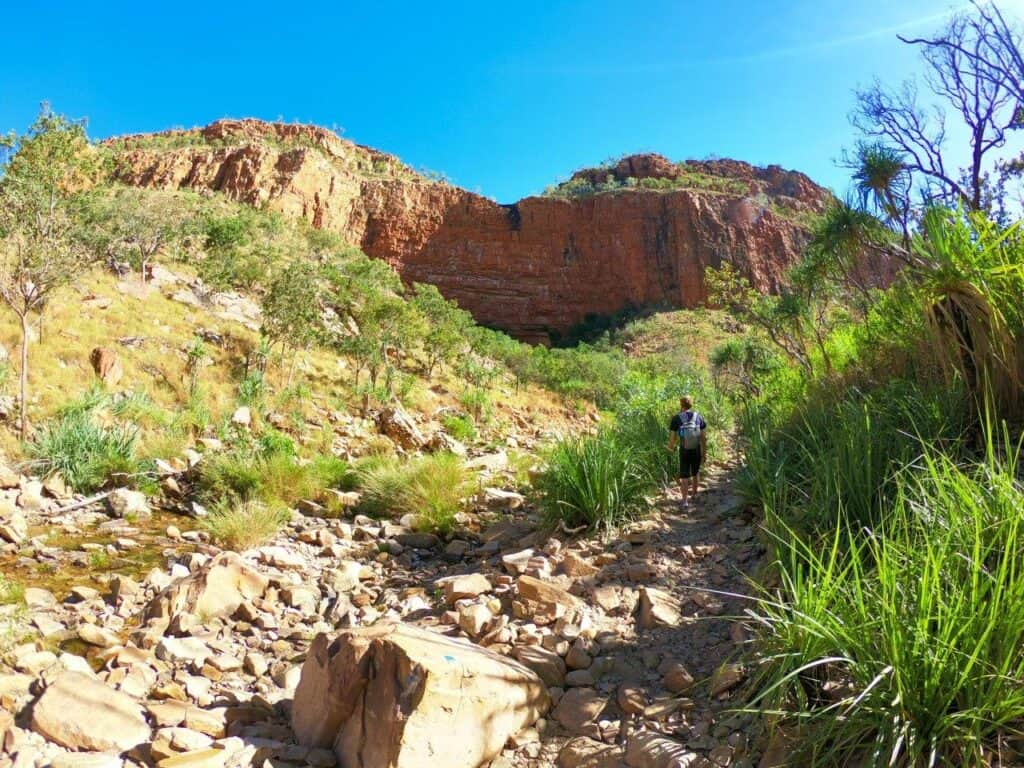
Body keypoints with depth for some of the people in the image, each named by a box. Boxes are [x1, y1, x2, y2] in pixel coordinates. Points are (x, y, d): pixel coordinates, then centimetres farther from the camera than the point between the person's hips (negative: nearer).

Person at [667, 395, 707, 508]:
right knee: (695, 472, 26)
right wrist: (704, 453, 5)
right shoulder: (699, 417, -6)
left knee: (684, 476, 10)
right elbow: (704, 437, -5)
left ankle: (685, 501, 7)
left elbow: (672, 437, -10)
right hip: (697, 451, 2)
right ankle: (694, 494, 41)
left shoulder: (676, 418, -13)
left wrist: (671, 447, 12)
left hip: (684, 451, -2)